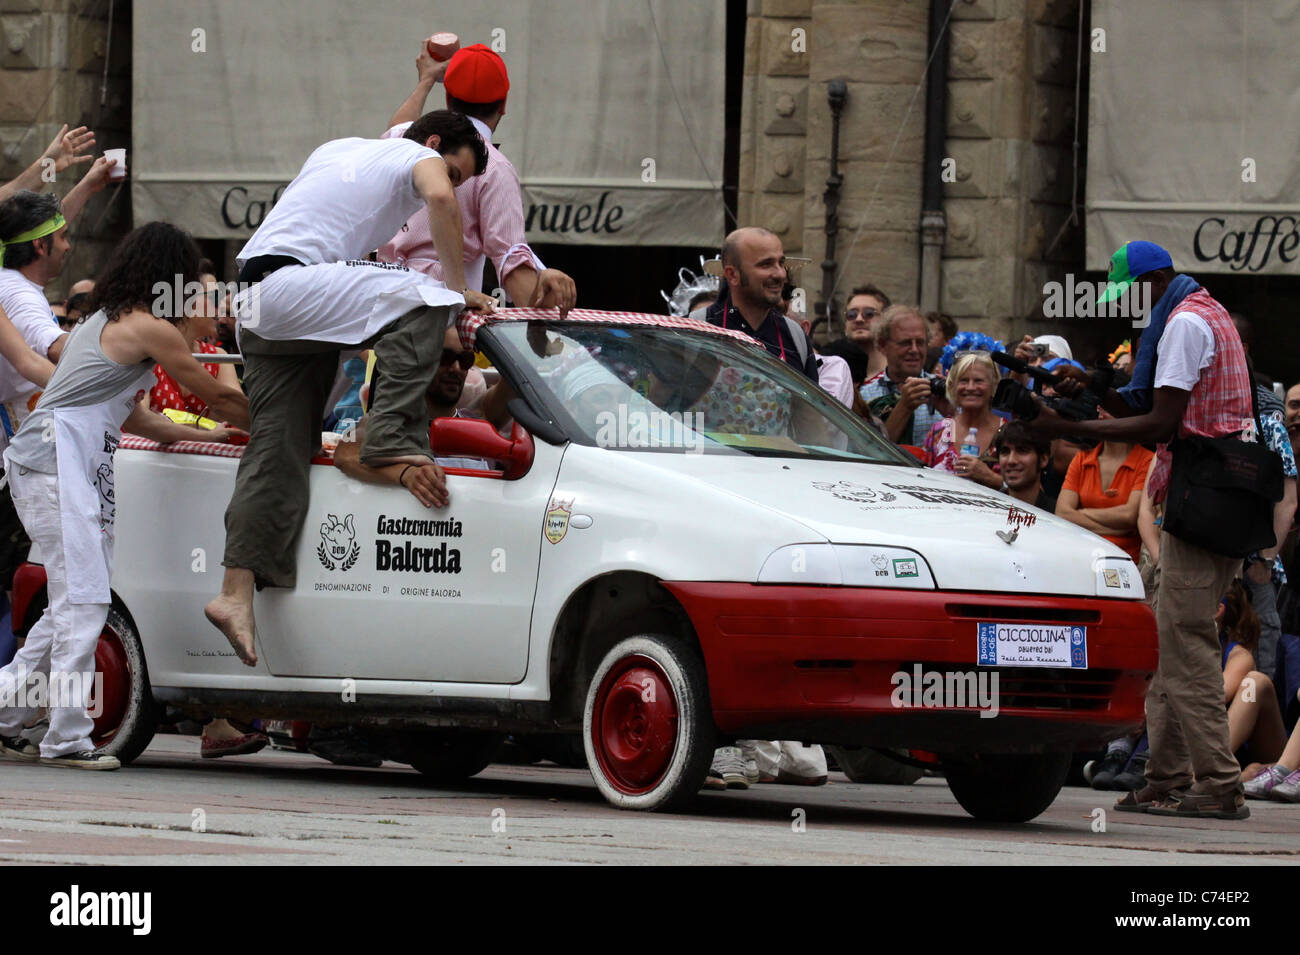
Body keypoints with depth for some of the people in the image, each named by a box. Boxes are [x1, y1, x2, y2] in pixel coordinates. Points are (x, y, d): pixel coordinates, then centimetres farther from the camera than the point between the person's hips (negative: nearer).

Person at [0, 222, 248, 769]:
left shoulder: (108, 320, 23)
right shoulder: (148, 328, -6)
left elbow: (131, 418, 29)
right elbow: (217, 398, 1)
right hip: (57, 463, -10)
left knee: (76, 601, 10)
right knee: (83, 600, -11)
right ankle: (67, 739, -13)